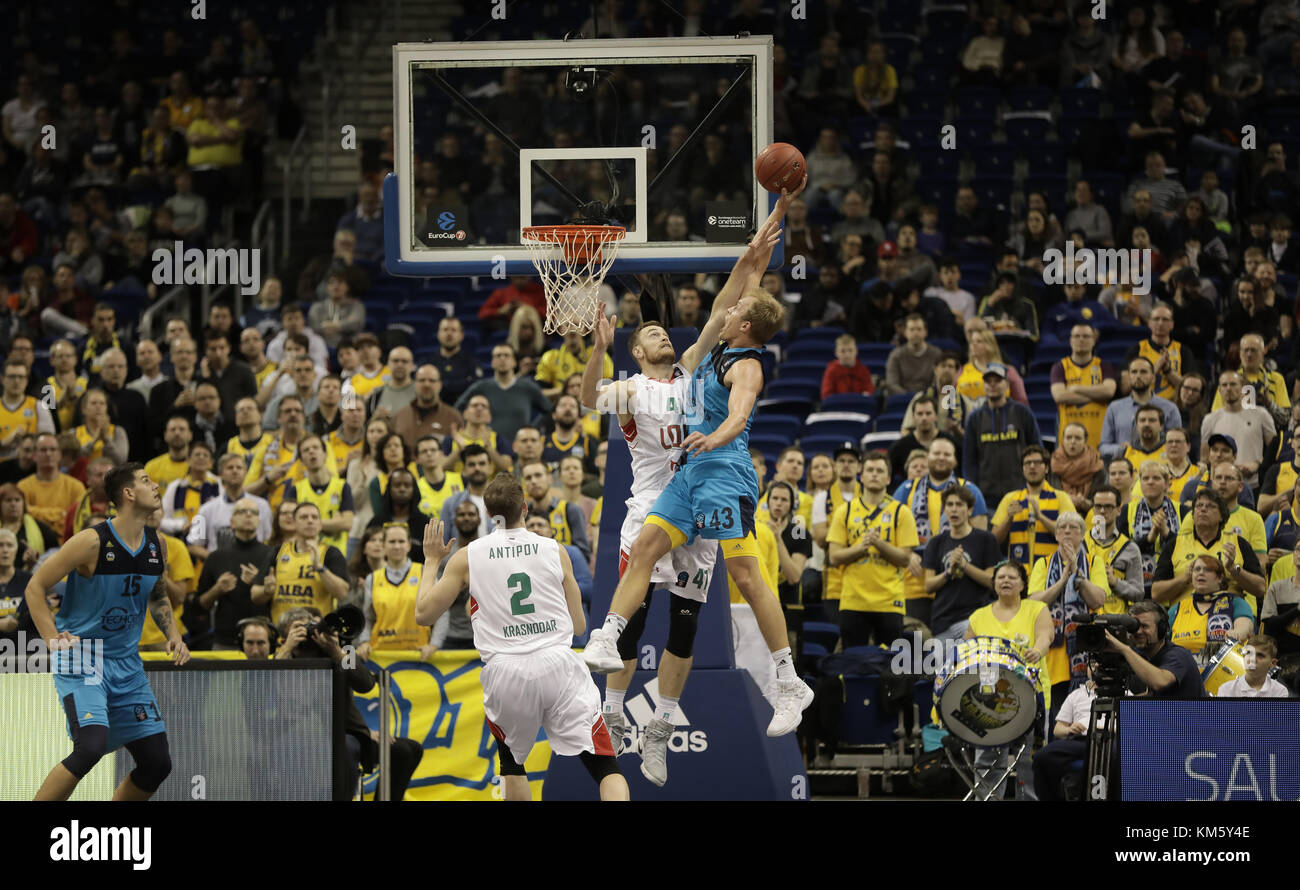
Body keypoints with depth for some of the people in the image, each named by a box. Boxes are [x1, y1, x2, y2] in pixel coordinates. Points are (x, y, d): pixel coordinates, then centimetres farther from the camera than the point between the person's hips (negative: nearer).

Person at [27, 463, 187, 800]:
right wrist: (53, 640, -19)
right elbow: (35, 586, -10)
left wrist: (173, 635, 7)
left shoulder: (156, 545, 5)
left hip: (127, 665, 7)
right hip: (81, 659, -7)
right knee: (91, 746, -28)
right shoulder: (93, 542, -16)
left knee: (157, 763, 2)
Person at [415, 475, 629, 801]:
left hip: (505, 671, 1)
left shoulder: (466, 557, 6)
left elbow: (424, 613, 13)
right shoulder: (555, 551, 9)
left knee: (512, 764, 27)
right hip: (558, 663, -1)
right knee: (604, 765, -3)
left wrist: (431, 561, 27)